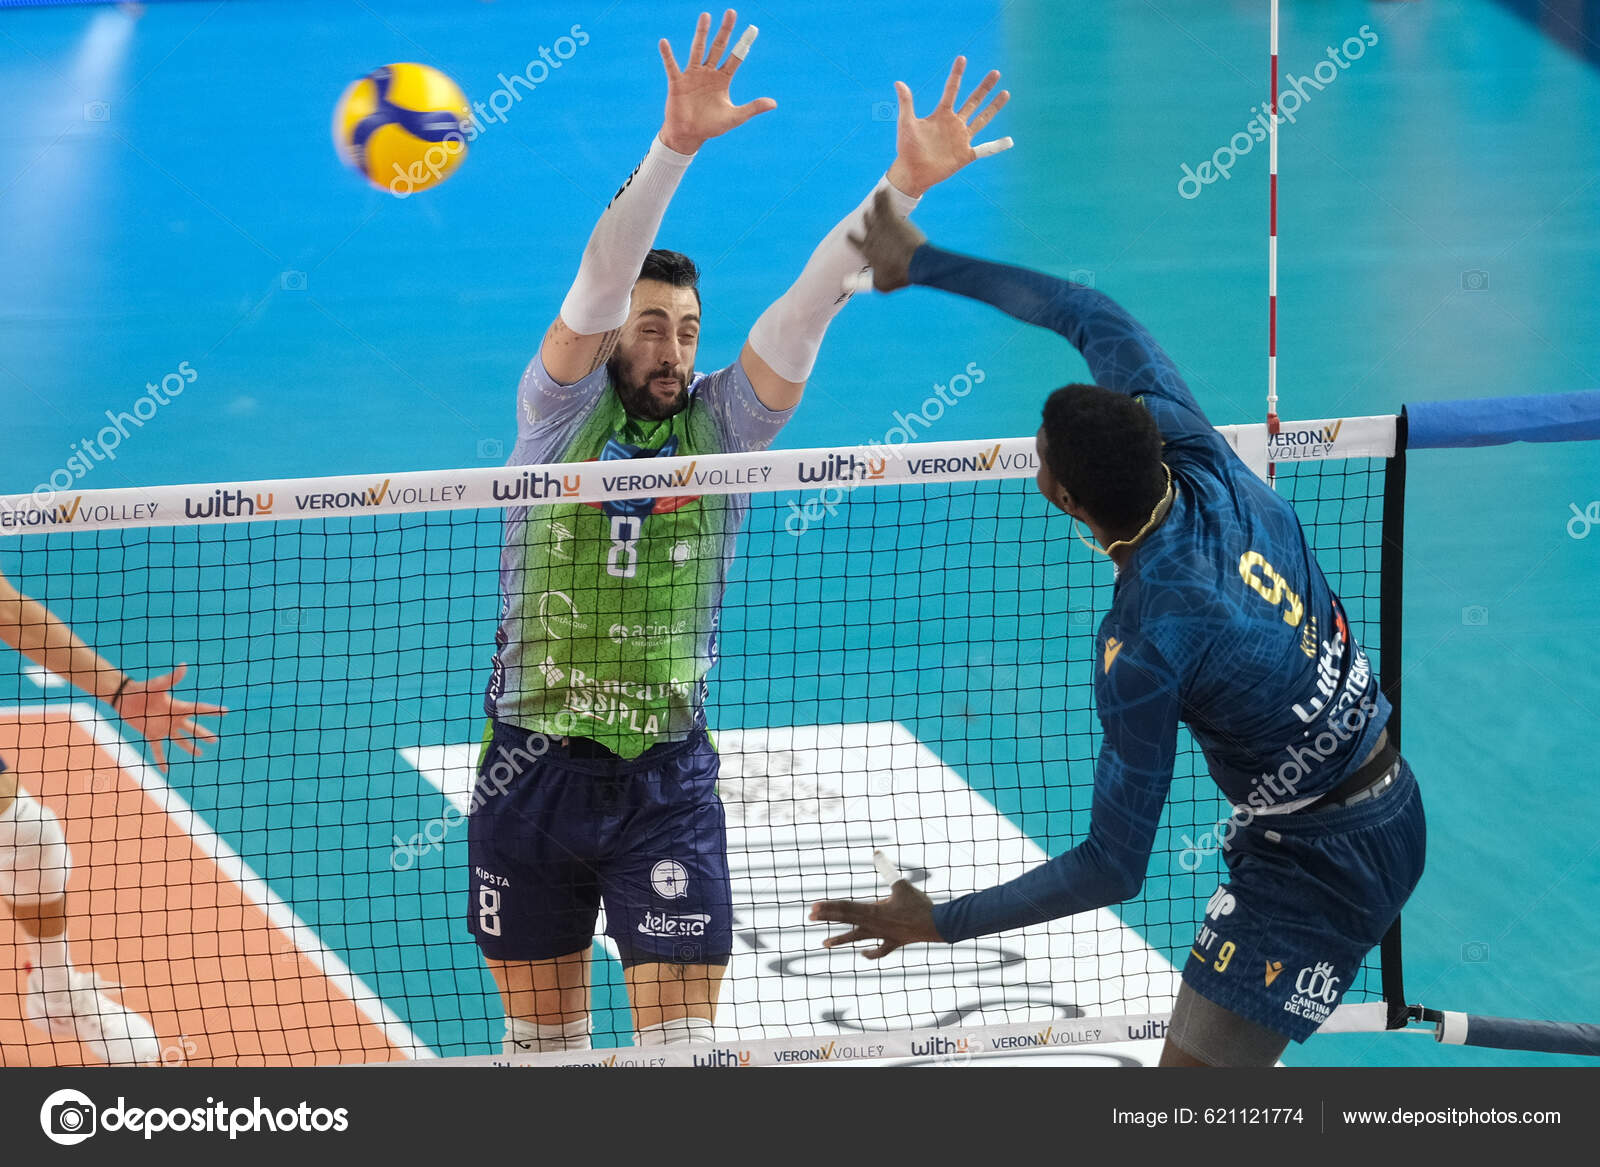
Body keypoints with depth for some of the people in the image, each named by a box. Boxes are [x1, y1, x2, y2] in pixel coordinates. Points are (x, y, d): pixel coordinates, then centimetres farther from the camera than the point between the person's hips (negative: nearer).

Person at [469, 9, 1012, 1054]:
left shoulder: (723, 424, 0)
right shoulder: (561, 411, -4)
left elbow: (813, 299, -10)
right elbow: (601, 277, -19)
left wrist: (905, 185, -23)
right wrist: (677, 145, -34)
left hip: (666, 781, 0)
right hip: (533, 767, 0)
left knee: (683, 1038, -7)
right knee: (541, 1034, 12)